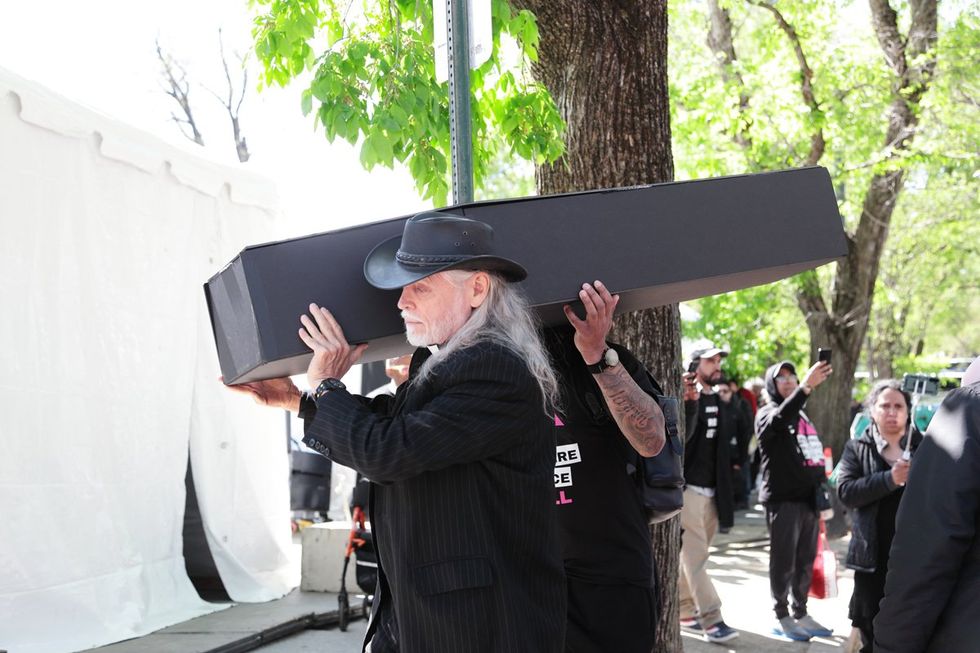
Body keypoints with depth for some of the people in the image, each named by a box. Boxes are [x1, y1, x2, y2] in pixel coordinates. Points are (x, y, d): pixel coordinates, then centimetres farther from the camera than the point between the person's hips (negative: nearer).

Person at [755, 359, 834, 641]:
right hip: (783, 498, -7)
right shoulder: (767, 413, -3)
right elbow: (779, 420, -28)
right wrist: (806, 387, -40)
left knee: (806, 560, 11)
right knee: (784, 560, -2)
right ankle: (781, 616, 7)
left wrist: (821, 487, 18)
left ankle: (801, 613, 21)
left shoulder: (802, 414, 20)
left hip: (809, 497, 7)